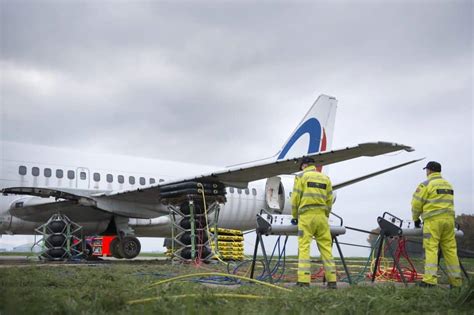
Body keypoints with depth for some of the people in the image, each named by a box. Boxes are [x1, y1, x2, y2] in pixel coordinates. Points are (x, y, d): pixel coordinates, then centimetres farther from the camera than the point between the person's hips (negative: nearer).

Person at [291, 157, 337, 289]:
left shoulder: (301, 177, 4)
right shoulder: (325, 178, 16)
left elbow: (295, 198, 0)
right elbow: (329, 201, 13)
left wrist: (295, 216, 11)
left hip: (306, 216, -4)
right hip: (321, 216, 4)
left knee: (304, 248, -5)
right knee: (326, 247, 5)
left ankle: (304, 281, -11)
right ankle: (332, 281, 4)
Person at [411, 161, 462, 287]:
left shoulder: (426, 185, -4)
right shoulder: (448, 185, 18)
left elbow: (416, 204, -3)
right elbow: (448, 203, 17)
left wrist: (416, 219, 12)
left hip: (433, 220, -6)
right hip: (449, 219, 6)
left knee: (431, 249, -7)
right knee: (450, 249, 8)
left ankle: (430, 279, -16)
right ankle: (456, 280, 9)